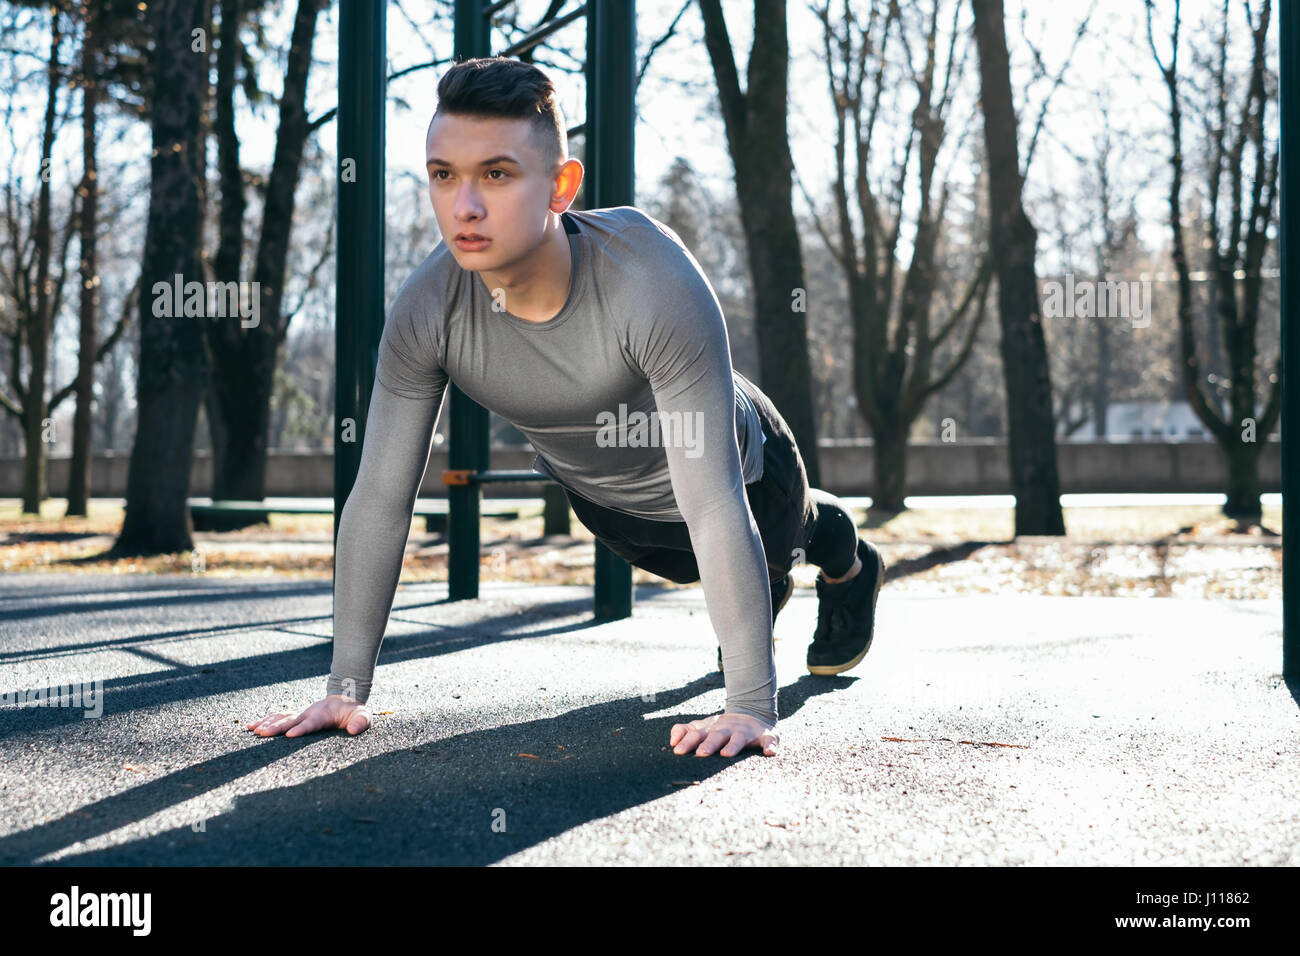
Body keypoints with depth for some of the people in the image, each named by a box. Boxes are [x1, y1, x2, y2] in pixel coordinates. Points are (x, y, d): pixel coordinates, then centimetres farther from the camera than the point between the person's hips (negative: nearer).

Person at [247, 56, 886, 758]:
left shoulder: (655, 279, -46)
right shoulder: (426, 310, -34)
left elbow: (714, 506, -45)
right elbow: (380, 497, -25)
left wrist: (750, 705, -44)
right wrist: (346, 688, -24)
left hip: (741, 470, -3)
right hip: (598, 498, 3)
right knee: (687, 568, 32)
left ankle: (844, 558, 64)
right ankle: (763, 585, 68)